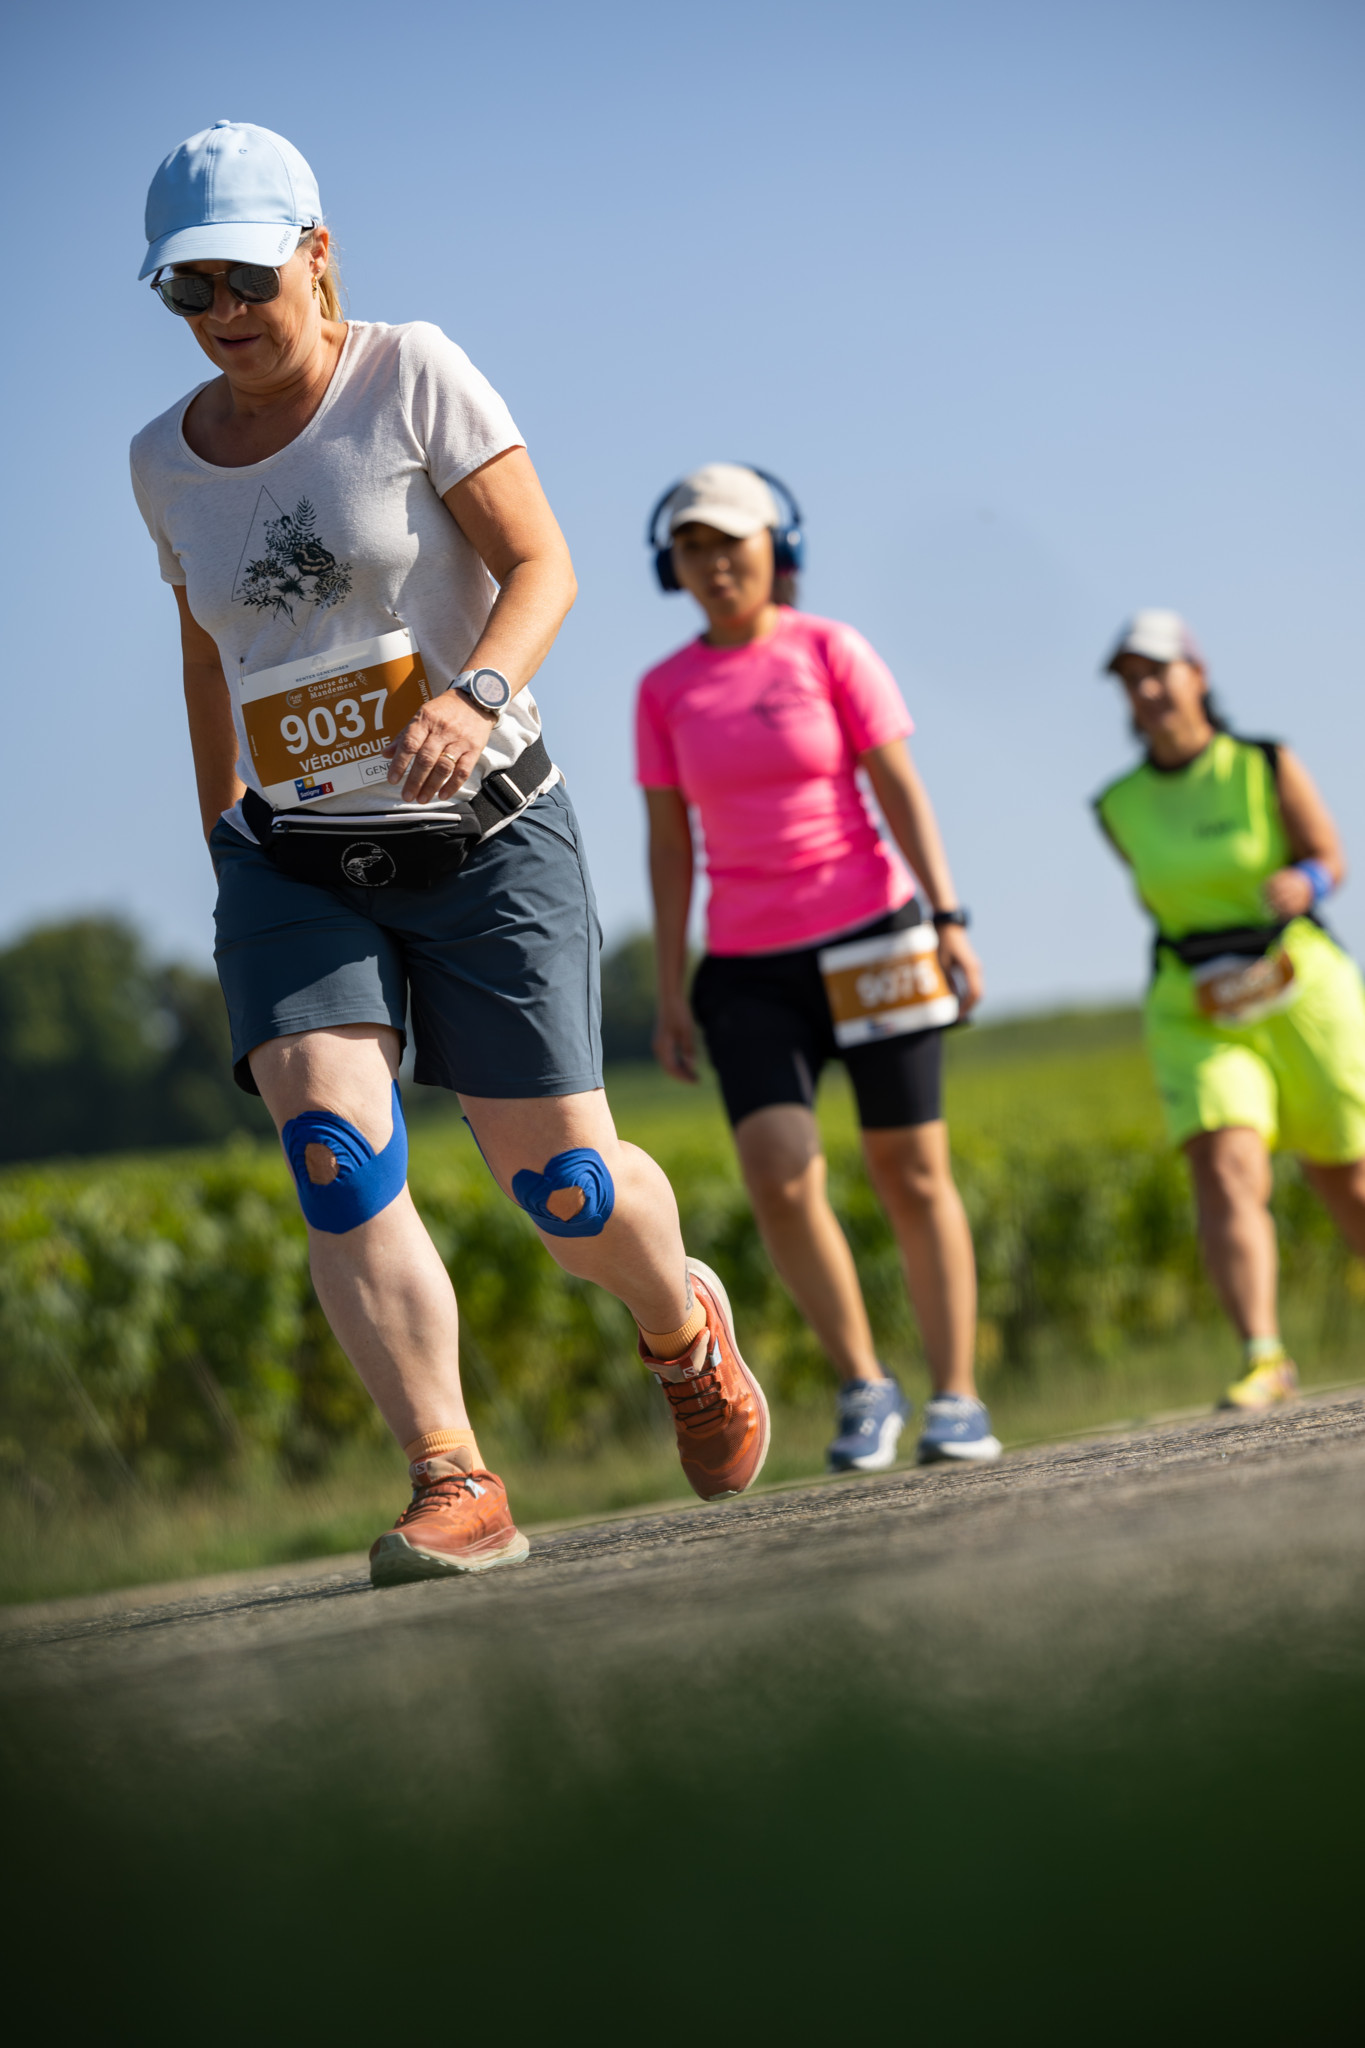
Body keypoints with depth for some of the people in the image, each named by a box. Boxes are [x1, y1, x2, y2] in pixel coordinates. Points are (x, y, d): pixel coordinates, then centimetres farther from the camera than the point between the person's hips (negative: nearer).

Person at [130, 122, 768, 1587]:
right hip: (293, 866, 3)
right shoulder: (168, 458, 7)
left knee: (562, 1184, -3)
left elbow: (541, 564, -9)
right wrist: (222, 838, 24)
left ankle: (684, 1329, 32)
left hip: (483, 837, -3)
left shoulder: (412, 377, -6)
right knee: (332, 1149, -21)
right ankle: (453, 1484, -18)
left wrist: (475, 692, -28)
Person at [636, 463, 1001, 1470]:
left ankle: (956, 1397, 10)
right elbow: (669, 845, 7)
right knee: (779, 1173, -16)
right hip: (749, 968, 2)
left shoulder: (830, 651, -1)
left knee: (913, 1175, 1)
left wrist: (949, 918, -12)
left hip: (870, 936, -1)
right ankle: (864, 1384, 0)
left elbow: (900, 791, -3)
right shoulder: (665, 691, 5)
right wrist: (672, 993, 4)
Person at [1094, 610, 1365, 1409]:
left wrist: (1298, 884, -23)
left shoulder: (1267, 767, -5)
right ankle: (1264, 1358, -27)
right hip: (1197, 1011, 2)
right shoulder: (1123, 810, 4)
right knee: (1226, 1169, -20)